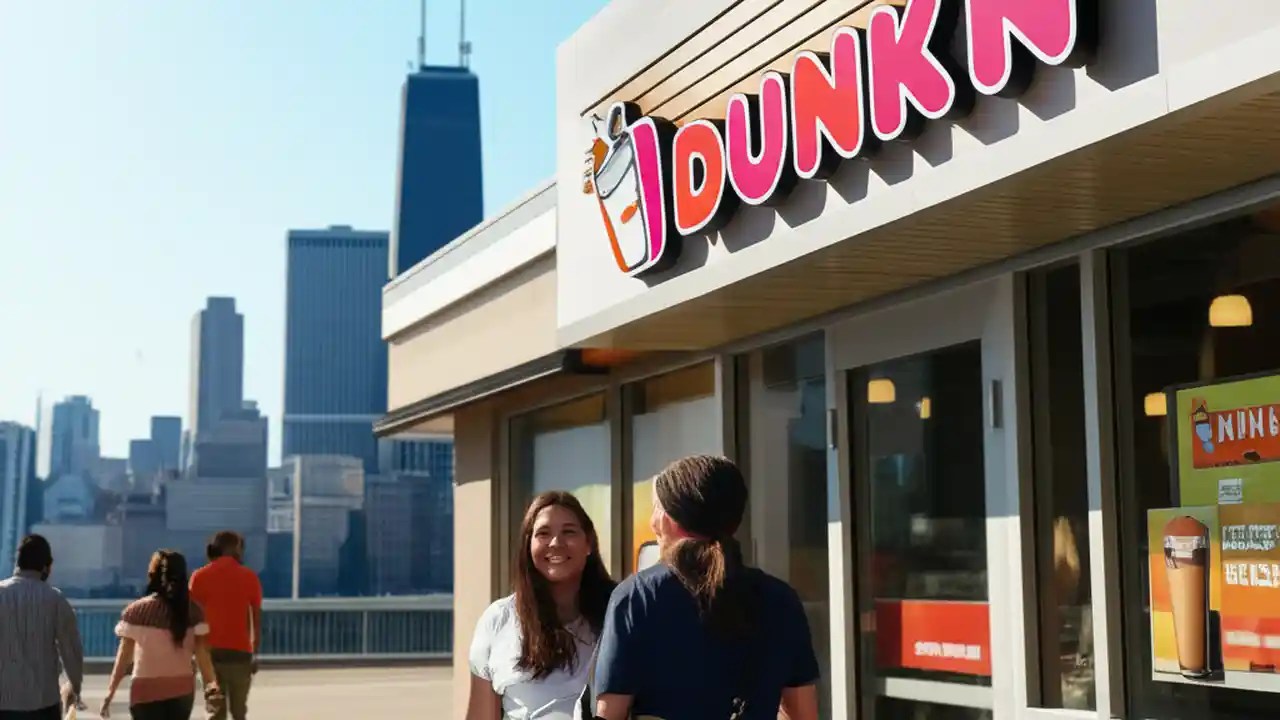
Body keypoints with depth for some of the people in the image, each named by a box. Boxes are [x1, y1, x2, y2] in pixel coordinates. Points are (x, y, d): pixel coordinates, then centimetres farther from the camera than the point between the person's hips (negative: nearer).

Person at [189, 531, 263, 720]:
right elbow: (257, 619, 1)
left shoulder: (200, 577, 2)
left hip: (211, 652, 0)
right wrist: (255, 653, 8)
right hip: (240, 652, 0)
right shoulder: (249, 577, 1)